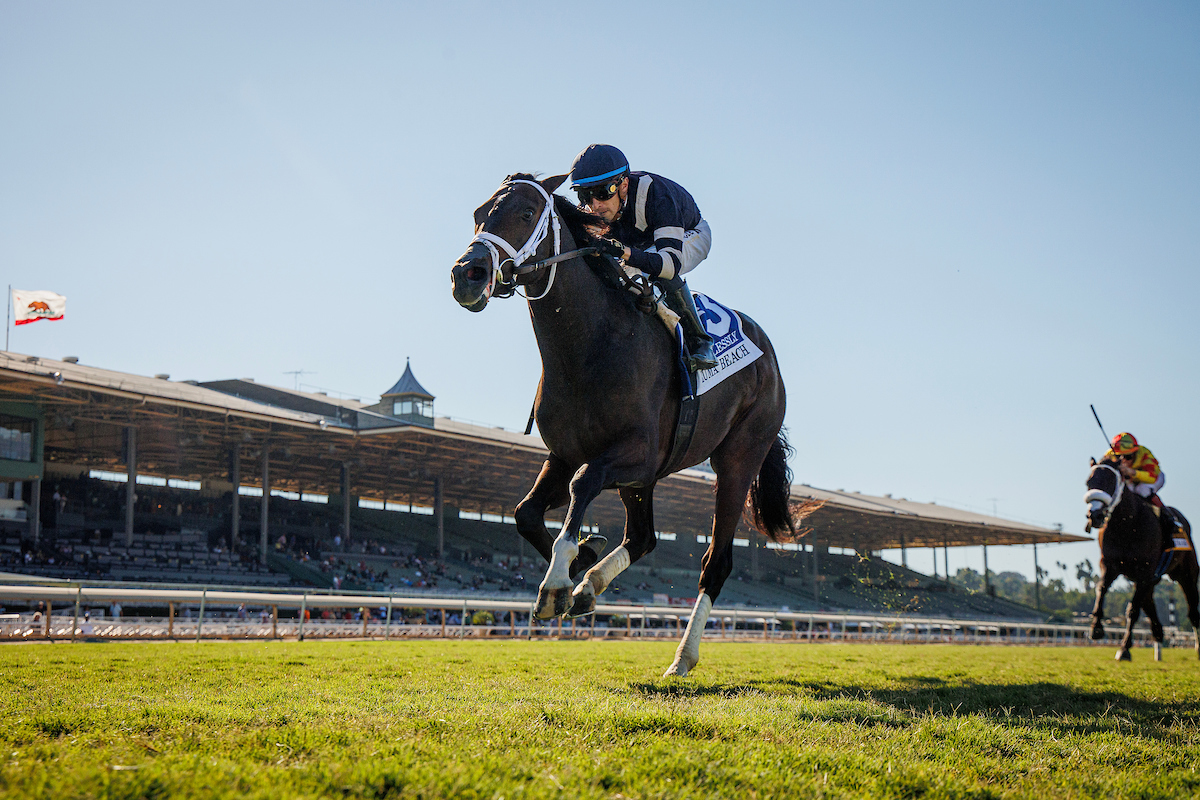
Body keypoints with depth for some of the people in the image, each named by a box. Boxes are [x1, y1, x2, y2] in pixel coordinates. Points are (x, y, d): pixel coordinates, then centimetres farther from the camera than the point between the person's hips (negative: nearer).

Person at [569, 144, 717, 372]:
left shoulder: (655, 195, -42)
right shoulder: (590, 209, -25)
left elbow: (672, 263, -51)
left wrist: (625, 252, -68)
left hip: (689, 236, -6)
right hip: (641, 244, 6)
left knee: (654, 265, -37)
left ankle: (698, 341, -23)